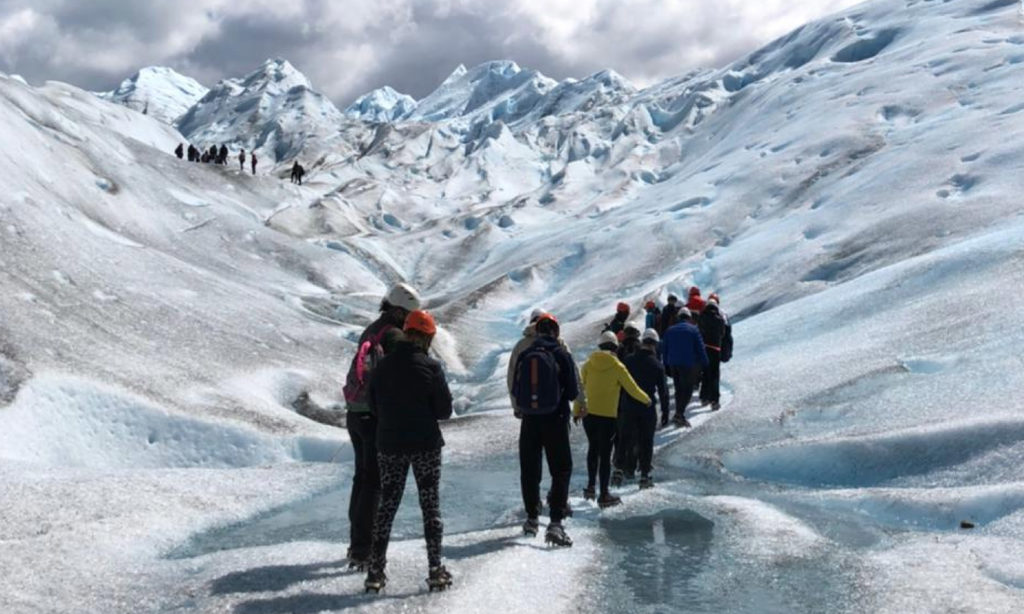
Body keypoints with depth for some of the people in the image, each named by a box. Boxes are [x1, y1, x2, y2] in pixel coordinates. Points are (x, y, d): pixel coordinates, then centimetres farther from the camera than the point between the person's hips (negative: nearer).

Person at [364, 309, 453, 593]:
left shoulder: (382, 367, -1)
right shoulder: (430, 367, -11)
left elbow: (373, 407, 5)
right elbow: (445, 410, -8)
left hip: (389, 445, 3)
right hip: (426, 445, -3)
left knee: (386, 506, 10)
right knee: (430, 506, 7)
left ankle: (376, 571, 9)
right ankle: (435, 570, 6)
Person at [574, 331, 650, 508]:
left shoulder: (588, 364, 0)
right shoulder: (617, 367, -9)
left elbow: (579, 387, 3)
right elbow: (633, 389, -3)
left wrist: (576, 411, 11)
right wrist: (646, 399, 16)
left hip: (588, 414, 4)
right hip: (608, 416, -4)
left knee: (593, 449, 23)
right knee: (605, 454, 3)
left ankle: (591, 486, 28)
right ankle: (604, 495, 6)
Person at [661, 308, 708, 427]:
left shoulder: (670, 331, 10)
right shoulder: (693, 330, -3)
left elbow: (664, 349, 11)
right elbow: (700, 348, -5)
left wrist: (666, 364, 17)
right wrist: (704, 363, 2)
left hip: (673, 365, 5)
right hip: (688, 365, -5)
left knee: (679, 390, 16)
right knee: (687, 390, -2)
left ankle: (679, 414, 16)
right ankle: (679, 414, -16)